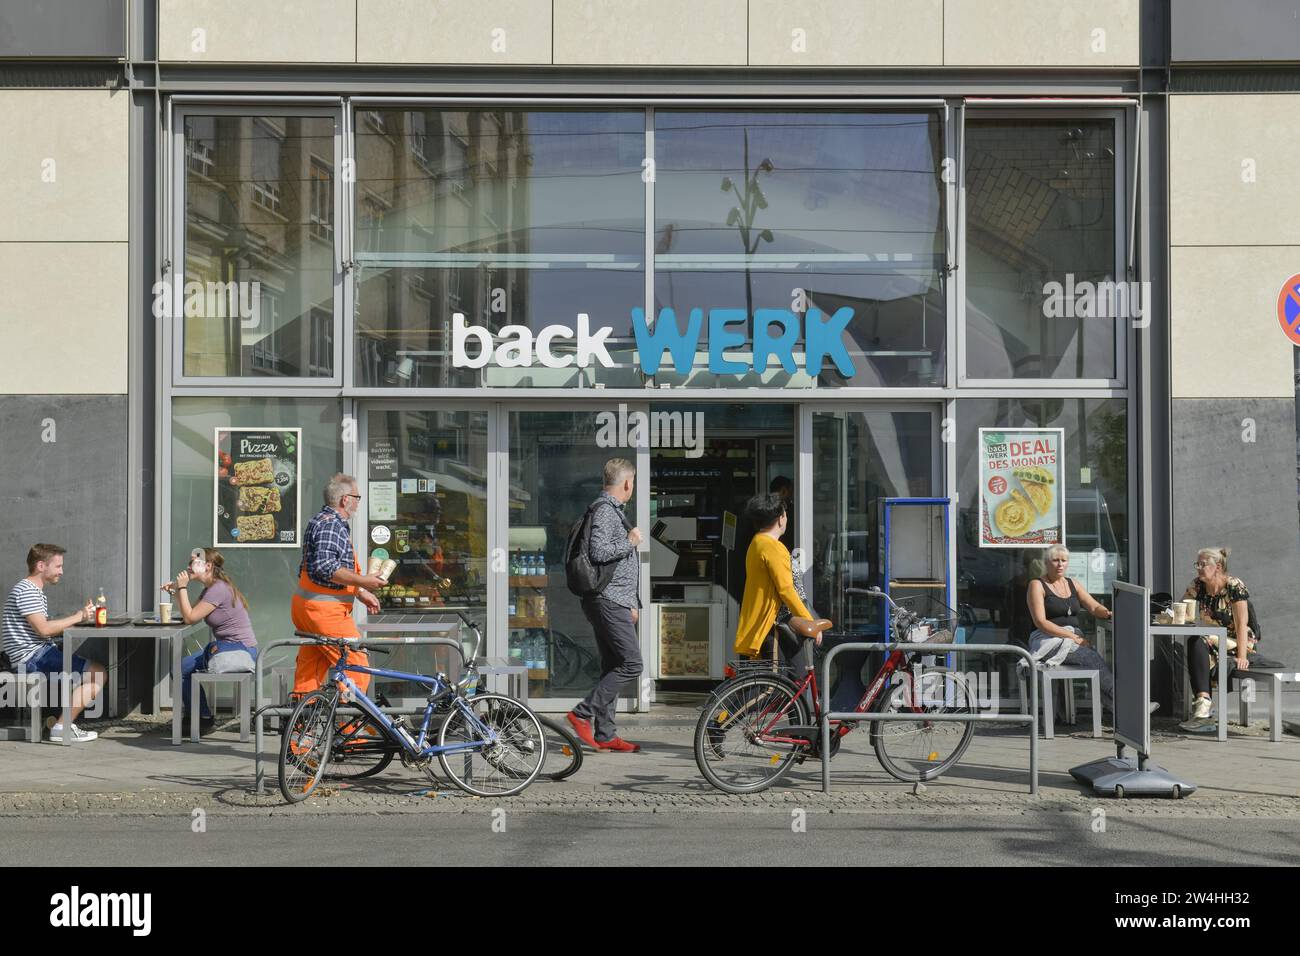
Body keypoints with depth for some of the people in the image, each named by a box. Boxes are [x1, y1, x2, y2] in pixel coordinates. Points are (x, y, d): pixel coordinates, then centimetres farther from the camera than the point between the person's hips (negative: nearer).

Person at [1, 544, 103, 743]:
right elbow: (43, 629, -20)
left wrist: (81, 618, 5)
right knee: (97, 672, -18)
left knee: (94, 671, 17)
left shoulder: (38, 592, 22)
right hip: (32, 657, -11)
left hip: (39, 654, 11)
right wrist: (77, 617, -11)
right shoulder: (26, 590, -12)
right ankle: (61, 728, -15)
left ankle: (57, 719, 11)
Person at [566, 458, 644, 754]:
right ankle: (583, 713, -12)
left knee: (612, 667, 8)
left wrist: (631, 604, 27)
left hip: (615, 602, 10)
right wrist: (629, 542, -10)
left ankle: (605, 735, 9)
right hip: (608, 600, -10)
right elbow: (599, 552, -24)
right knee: (631, 664, -13)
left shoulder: (613, 510, 22)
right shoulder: (604, 509, -10)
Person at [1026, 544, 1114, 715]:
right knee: (1093, 658, -30)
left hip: (1075, 640, 6)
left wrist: (1108, 613, -11)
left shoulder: (1072, 584, 20)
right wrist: (1073, 637, -16)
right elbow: (1041, 622, -10)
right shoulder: (1037, 585, 1)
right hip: (1049, 640, -6)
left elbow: (1095, 607, 14)